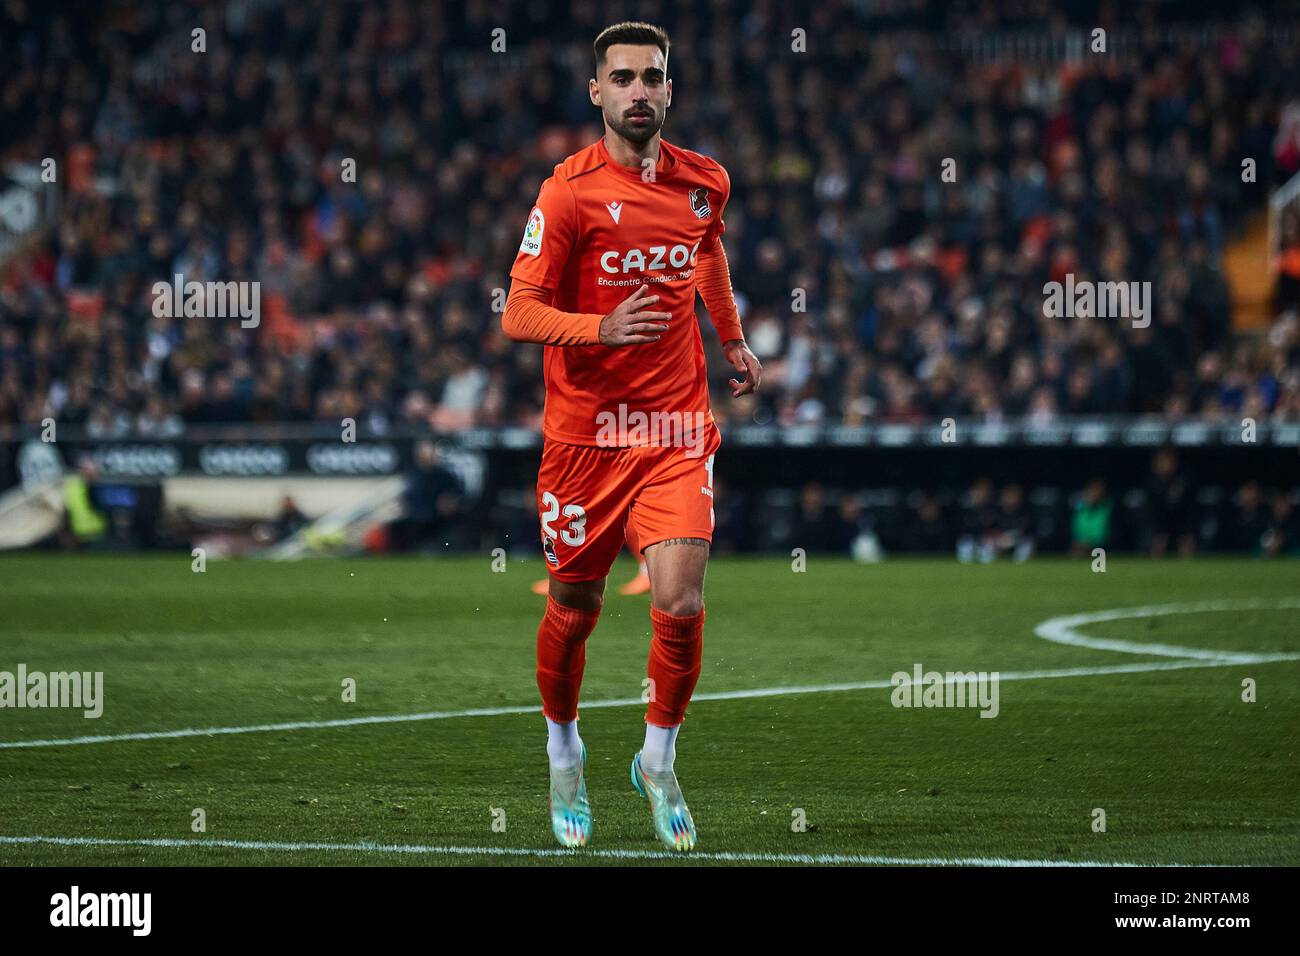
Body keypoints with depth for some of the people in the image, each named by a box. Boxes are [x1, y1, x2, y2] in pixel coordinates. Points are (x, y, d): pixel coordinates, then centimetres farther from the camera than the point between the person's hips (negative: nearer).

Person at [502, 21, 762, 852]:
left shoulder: (705, 183, 5)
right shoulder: (570, 192, -10)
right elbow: (519, 313, -13)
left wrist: (733, 338, 33)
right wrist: (601, 329, -29)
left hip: (678, 429, 2)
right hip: (585, 431, -2)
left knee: (681, 601, -14)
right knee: (575, 609, 9)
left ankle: (659, 761, 9)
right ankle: (564, 753, 36)